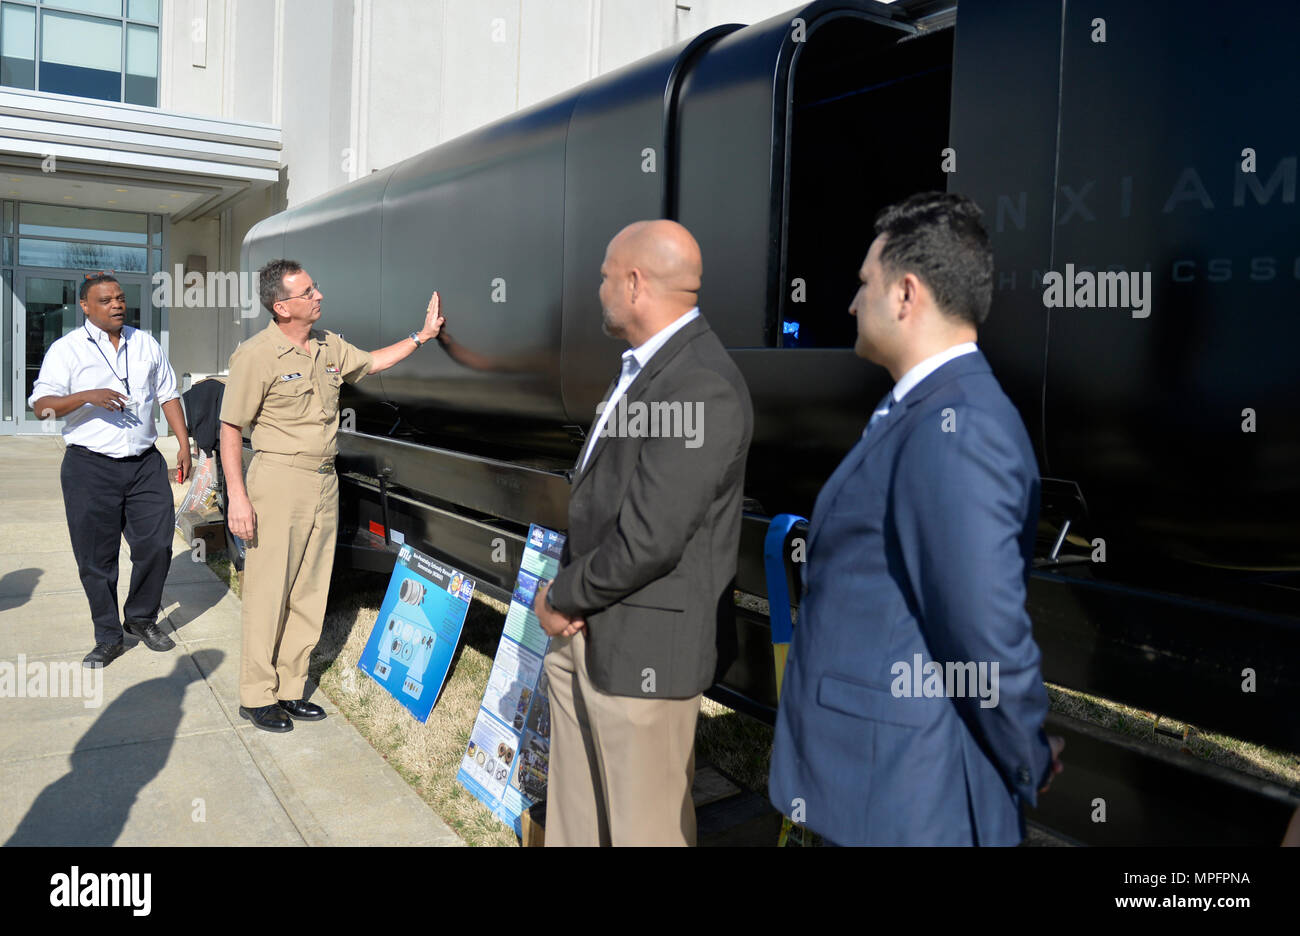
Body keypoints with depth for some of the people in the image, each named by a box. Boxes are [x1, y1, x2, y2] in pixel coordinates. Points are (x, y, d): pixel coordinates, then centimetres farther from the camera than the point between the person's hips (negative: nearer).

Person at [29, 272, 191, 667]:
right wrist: (88, 396, -25)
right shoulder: (67, 349, -1)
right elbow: (42, 405, -8)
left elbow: (168, 395, 17)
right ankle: (108, 638, 17)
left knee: (157, 545, 0)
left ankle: (142, 619, 23)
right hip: (90, 467, -3)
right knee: (96, 558, 3)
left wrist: (184, 445, 9)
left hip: (145, 464, 3)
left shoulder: (146, 344, 12)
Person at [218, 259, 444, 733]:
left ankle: (289, 688, 23)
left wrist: (422, 335, 24)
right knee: (268, 593, -1)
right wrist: (237, 495, -16)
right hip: (279, 480, -7)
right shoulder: (256, 355, -11)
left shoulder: (329, 346, 10)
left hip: (325, 481, 7)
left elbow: (370, 362, 29)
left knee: (309, 594, 11)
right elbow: (230, 428, -10)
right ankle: (257, 695, 13)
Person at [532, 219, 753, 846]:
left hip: (641, 648, -9)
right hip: (584, 630, 9)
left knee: (641, 825, 9)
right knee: (573, 813, 23)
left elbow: (648, 540, -25)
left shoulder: (704, 388, -22)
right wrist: (563, 594, 1)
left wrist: (562, 597, -9)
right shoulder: (642, 367, 10)